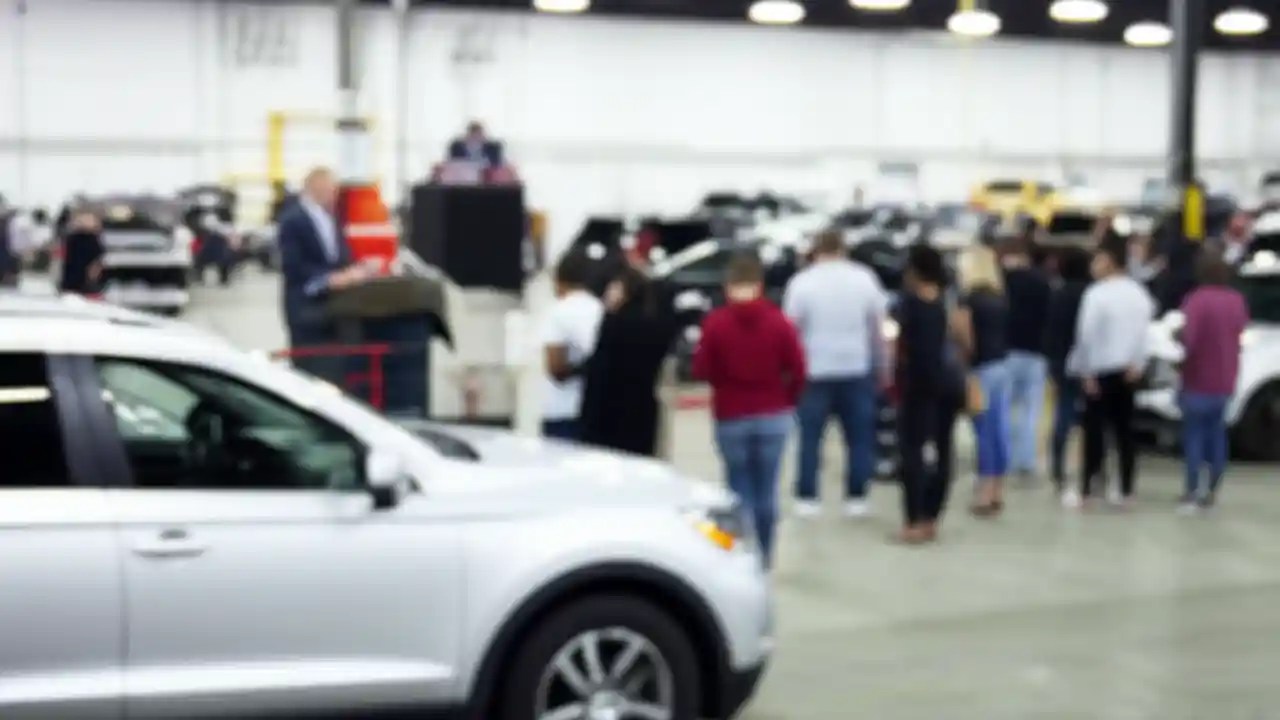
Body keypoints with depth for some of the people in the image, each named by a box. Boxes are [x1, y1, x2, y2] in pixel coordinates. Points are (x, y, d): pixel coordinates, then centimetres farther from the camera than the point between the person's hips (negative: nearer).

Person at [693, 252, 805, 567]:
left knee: (740, 488, 8)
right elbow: (797, 370, -4)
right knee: (767, 488, 9)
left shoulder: (715, 322, -8)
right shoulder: (779, 321, -3)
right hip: (774, 417, 1)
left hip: (732, 418, -1)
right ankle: (764, 555, 15)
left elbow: (702, 371, -7)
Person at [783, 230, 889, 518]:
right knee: (859, 436, 8)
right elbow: (878, 329, 5)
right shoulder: (864, 278, 3)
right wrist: (883, 369, 12)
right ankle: (856, 498, 7)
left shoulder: (802, 282, -3)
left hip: (815, 370, -1)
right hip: (857, 368, 1)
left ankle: (806, 498, 3)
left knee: (810, 436, 5)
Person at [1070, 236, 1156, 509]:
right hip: (1128, 371, 6)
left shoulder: (1097, 293, -14)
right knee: (1124, 429, 9)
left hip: (1101, 370, -6)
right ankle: (1125, 491, 10)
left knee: (1095, 428, 0)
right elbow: (1142, 332, 5)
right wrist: (1137, 364, 7)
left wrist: (1086, 371, -10)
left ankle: (1086, 489, 1)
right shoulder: (1139, 293, 7)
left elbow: (1087, 335, -16)